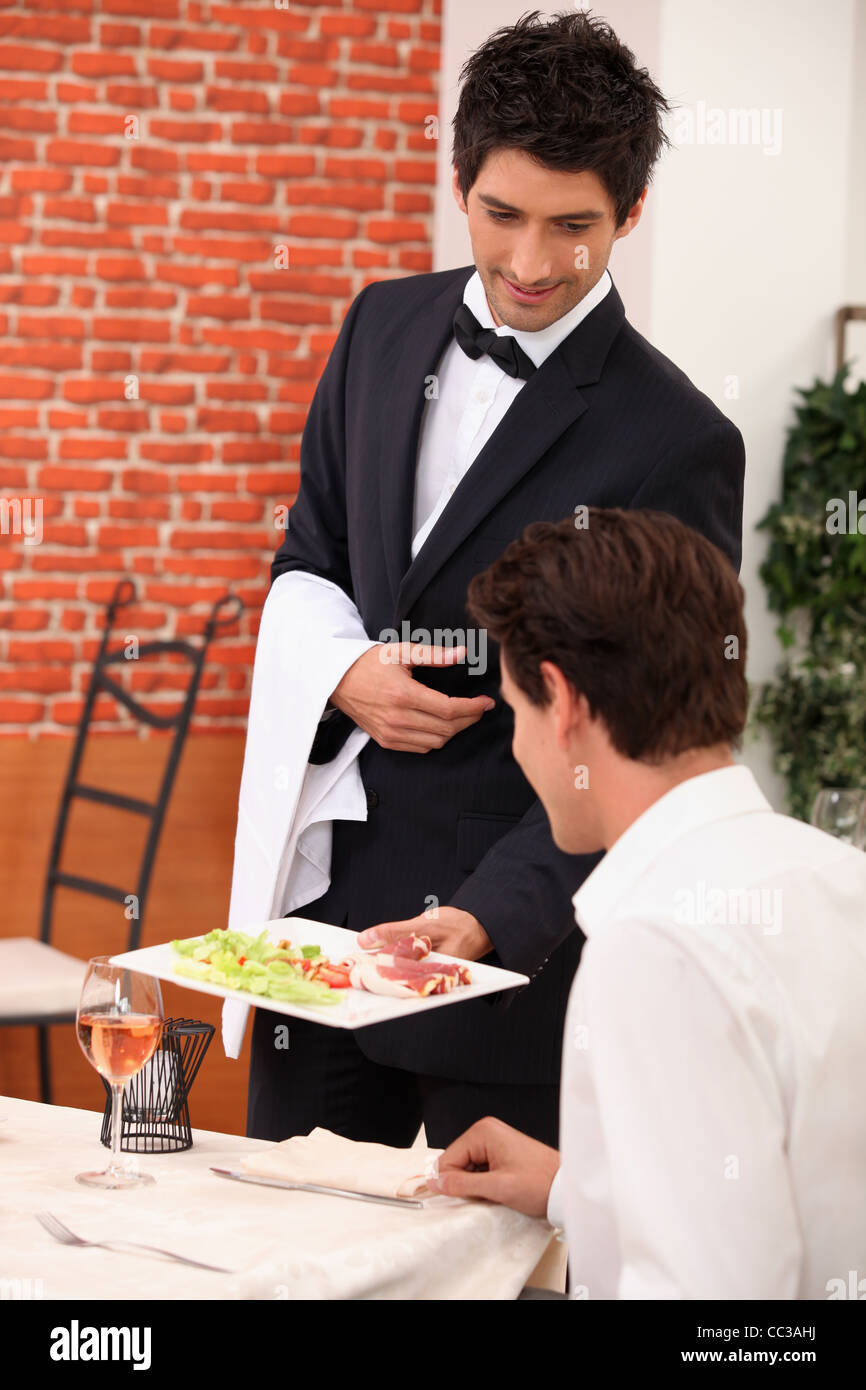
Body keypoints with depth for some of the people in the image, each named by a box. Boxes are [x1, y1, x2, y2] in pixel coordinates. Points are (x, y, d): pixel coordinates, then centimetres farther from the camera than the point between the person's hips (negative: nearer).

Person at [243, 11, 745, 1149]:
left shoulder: (678, 445, -13)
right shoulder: (386, 327, 6)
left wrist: (490, 917, -26)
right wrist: (348, 670, -6)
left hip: (519, 934, -5)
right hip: (325, 903, 5)